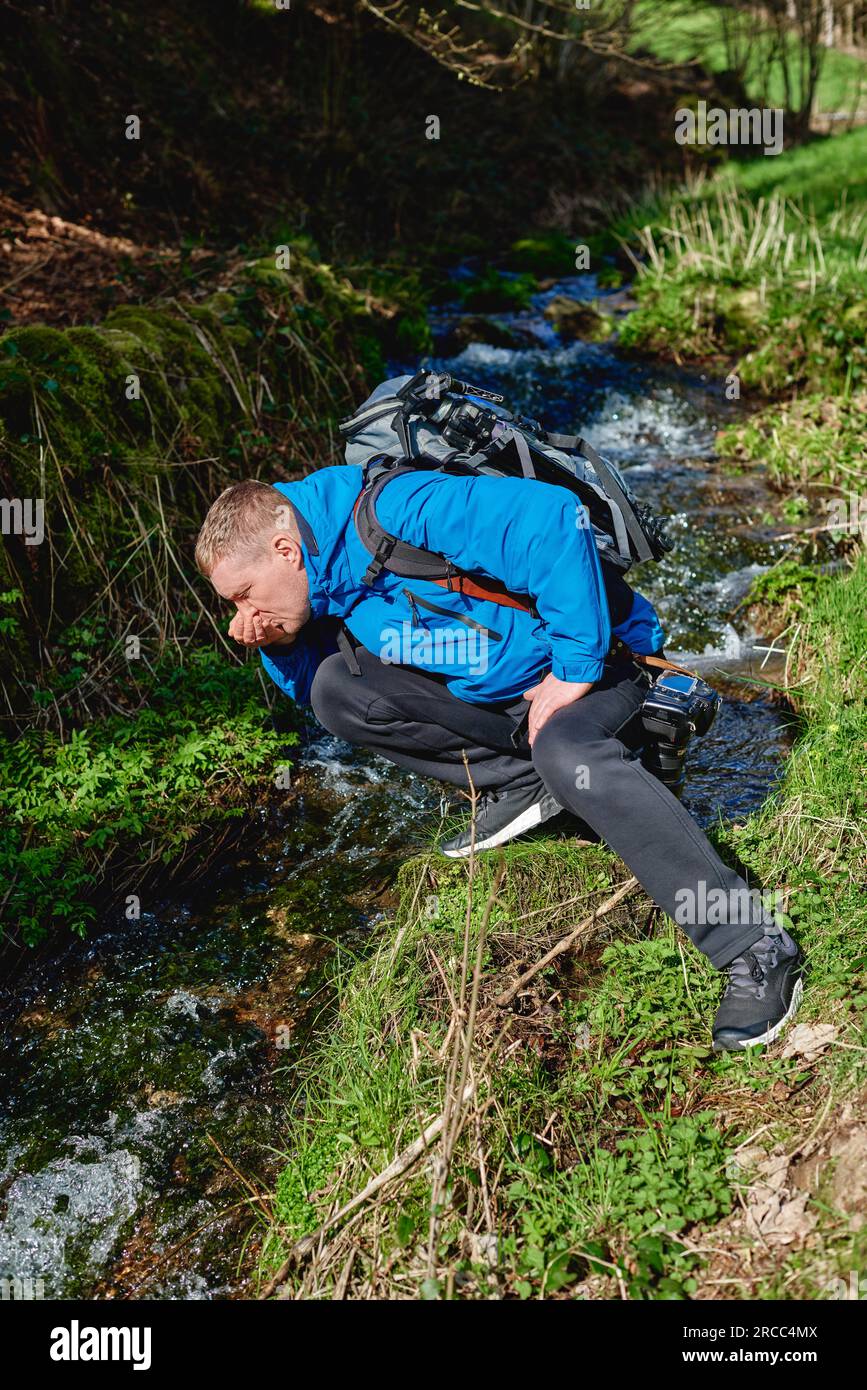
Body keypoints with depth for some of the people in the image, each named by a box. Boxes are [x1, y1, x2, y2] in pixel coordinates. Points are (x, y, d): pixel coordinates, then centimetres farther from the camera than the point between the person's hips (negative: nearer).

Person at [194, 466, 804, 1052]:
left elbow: (553, 517, -35)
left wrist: (573, 669, -29)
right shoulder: (323, 582, 0)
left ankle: (757, 949, -33)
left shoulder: (398, 515, -28)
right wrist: (278, 644, -9)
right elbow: (308, 684, 15)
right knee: (335, 688, -4)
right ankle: (520, 783, 0)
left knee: (565, 753, -40)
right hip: (490, 691, 8)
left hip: (593, 661, -8)